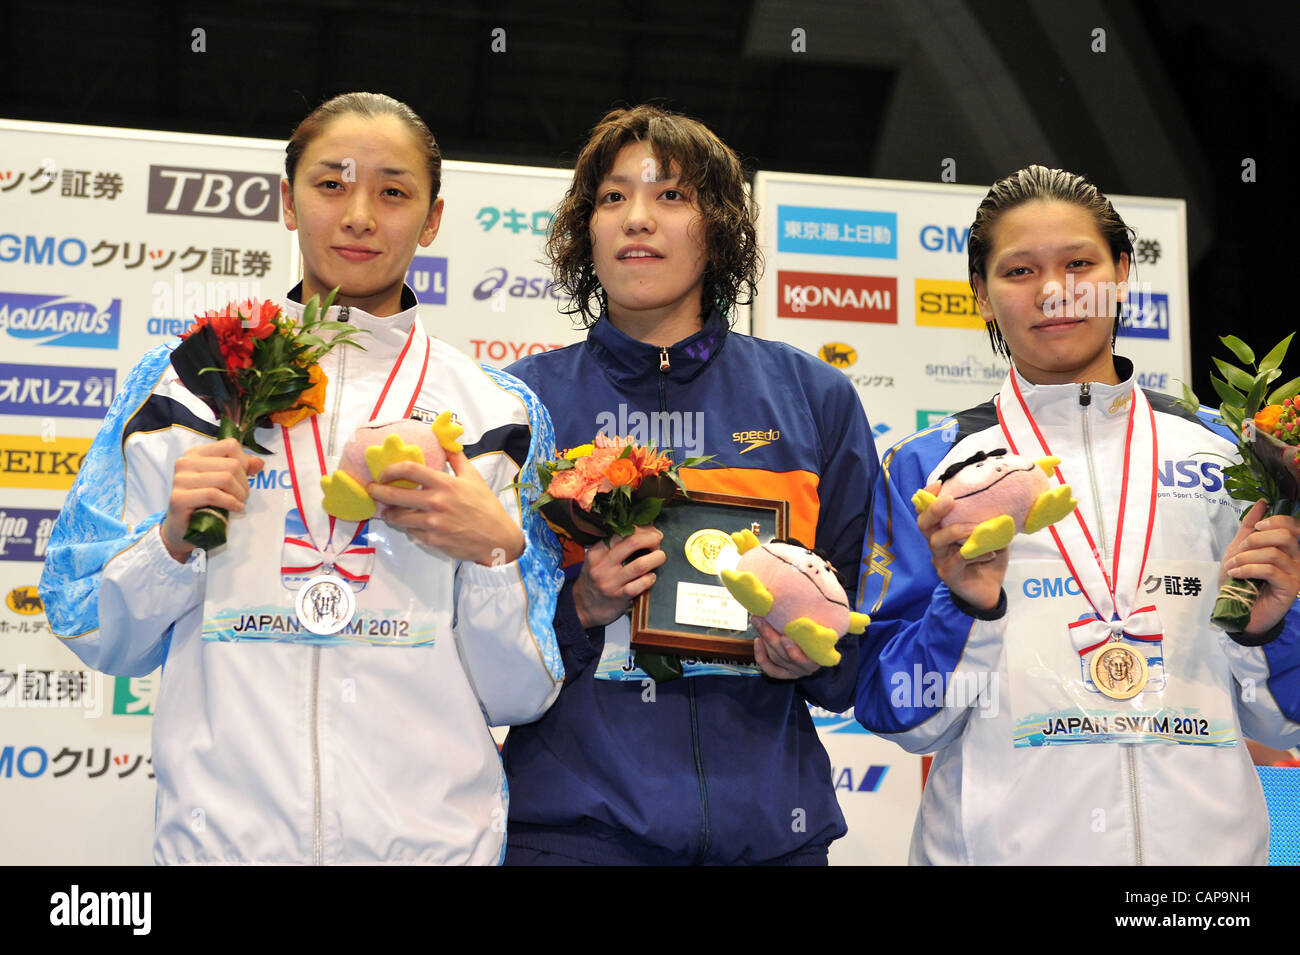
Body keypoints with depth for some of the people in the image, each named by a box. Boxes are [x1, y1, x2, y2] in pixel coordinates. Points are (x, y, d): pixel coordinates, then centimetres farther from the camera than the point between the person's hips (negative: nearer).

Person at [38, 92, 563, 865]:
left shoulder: (500, 414, 2)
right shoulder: (187, 380, 2)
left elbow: (521, 697, 1)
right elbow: (97, 638, 5)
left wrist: (496, 548, -14)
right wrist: (175, 538, -12)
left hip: (433, 833, 0)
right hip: (221, 832, 0)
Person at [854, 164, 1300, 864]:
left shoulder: (1221, 457, 2)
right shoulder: (929, 468, -3)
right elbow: (900, 716, -5)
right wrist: (966, 608, -20)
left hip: (1205, 833, 2)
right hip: (1003, 840, -1)